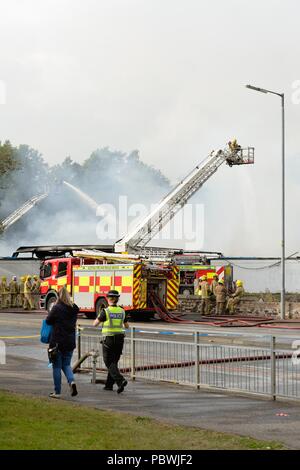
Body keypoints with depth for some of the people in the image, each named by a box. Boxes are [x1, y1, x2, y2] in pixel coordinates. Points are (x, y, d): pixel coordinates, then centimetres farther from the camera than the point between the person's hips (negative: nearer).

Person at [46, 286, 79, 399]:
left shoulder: (57, 308, -13)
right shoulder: (74, 309, 3)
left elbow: (48, 321, -5)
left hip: (58, 342, -5)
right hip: (70, 341, 5)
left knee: (57, 366, 6)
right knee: (66, 364, 17)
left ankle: (57, 392, 10)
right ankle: (71, 381, -10)